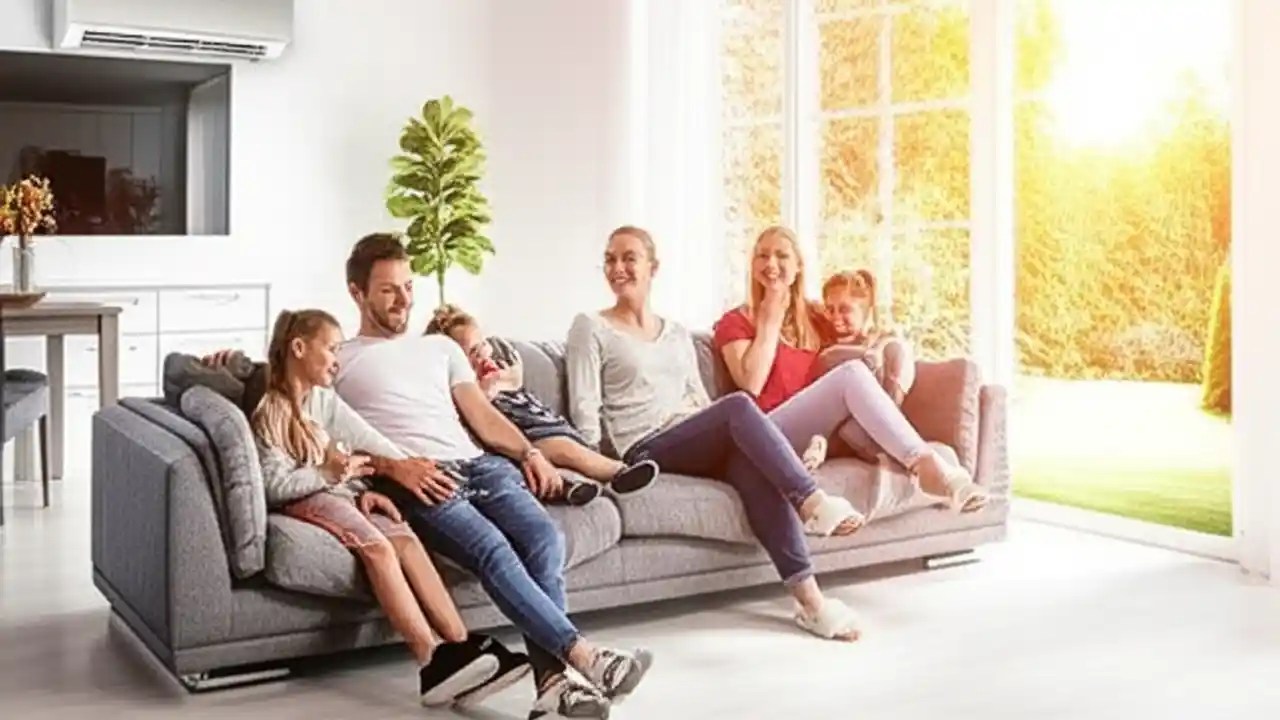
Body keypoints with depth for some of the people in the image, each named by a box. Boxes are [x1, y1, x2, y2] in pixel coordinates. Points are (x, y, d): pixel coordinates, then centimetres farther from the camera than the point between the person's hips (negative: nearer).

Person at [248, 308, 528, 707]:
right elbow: (274, 486, -12)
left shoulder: (326, 399, 16)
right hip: (306, 500, -6)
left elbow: (368, 443, 5)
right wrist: (327, 472, -19)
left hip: (343, 493, 6)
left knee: (406, 539, -23)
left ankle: (461, 646, -33)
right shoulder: (269, 414, -4)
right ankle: (432, 662, -40)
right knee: (377, 547, -32)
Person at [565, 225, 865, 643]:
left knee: (754, 466, -32)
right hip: (646, 451, -4)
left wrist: (727, 434, 4)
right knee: (738, 404, -30)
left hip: (701, 446, 5)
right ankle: (812, 501, -30)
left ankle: (809, 598, -36)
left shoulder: (677, 334, 25)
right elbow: (585, 410, -1)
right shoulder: (591, 329, 8)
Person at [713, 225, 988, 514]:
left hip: (822, 432, 5)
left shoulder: (813, 316, 23)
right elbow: (751, 385, -11)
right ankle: (927, 466, -41)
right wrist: (771, 318, -3)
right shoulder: (735, 322, 7)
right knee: (852, 373, -28)